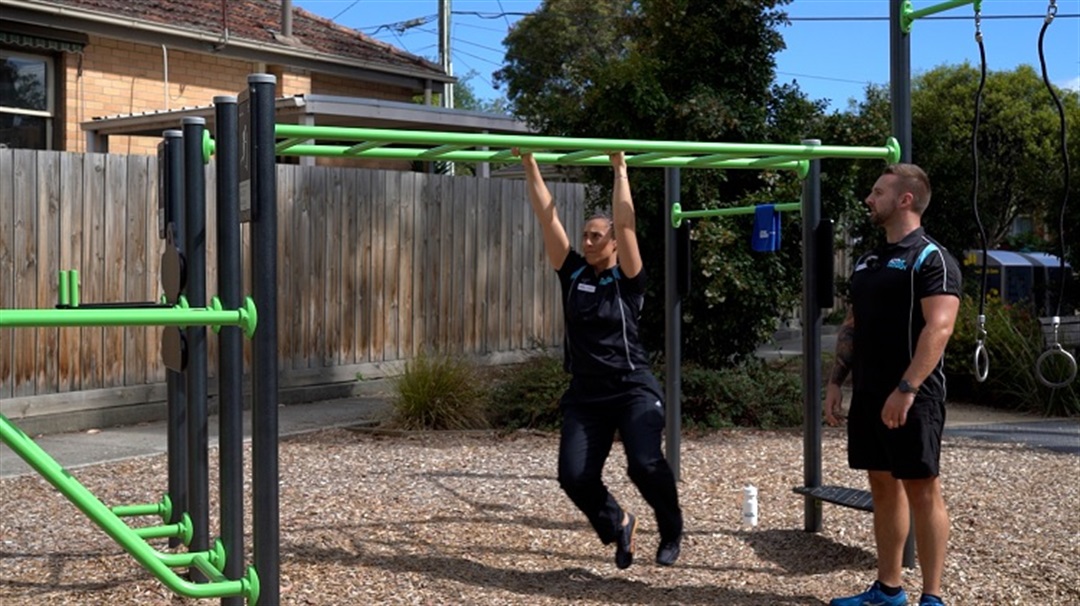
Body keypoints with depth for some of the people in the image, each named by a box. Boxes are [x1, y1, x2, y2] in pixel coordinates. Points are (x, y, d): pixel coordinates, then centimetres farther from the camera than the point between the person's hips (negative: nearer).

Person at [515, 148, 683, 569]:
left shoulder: (627, 280, -3)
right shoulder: (573, 274, 7)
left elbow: (625, 223, -14)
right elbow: (547, 220, 2)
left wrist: (620, 170, -13)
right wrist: (531, 169, -1)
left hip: (633, 391, -4)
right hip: (585, 395, 4)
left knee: (645, 465, -23)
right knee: (575, 477, -10)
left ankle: (671, 531, 9)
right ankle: (618, 524, 22)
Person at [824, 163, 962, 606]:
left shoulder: (932, 259, -10)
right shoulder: (868, 261, 16)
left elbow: (938, 328, -20)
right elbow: (851, 327, 20)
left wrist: (907, 389, -27)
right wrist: (836, 382, 11)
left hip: (911, 396, -8)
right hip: (869, 394, 8)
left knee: (921, 490, -4)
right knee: (883, 486, 12)